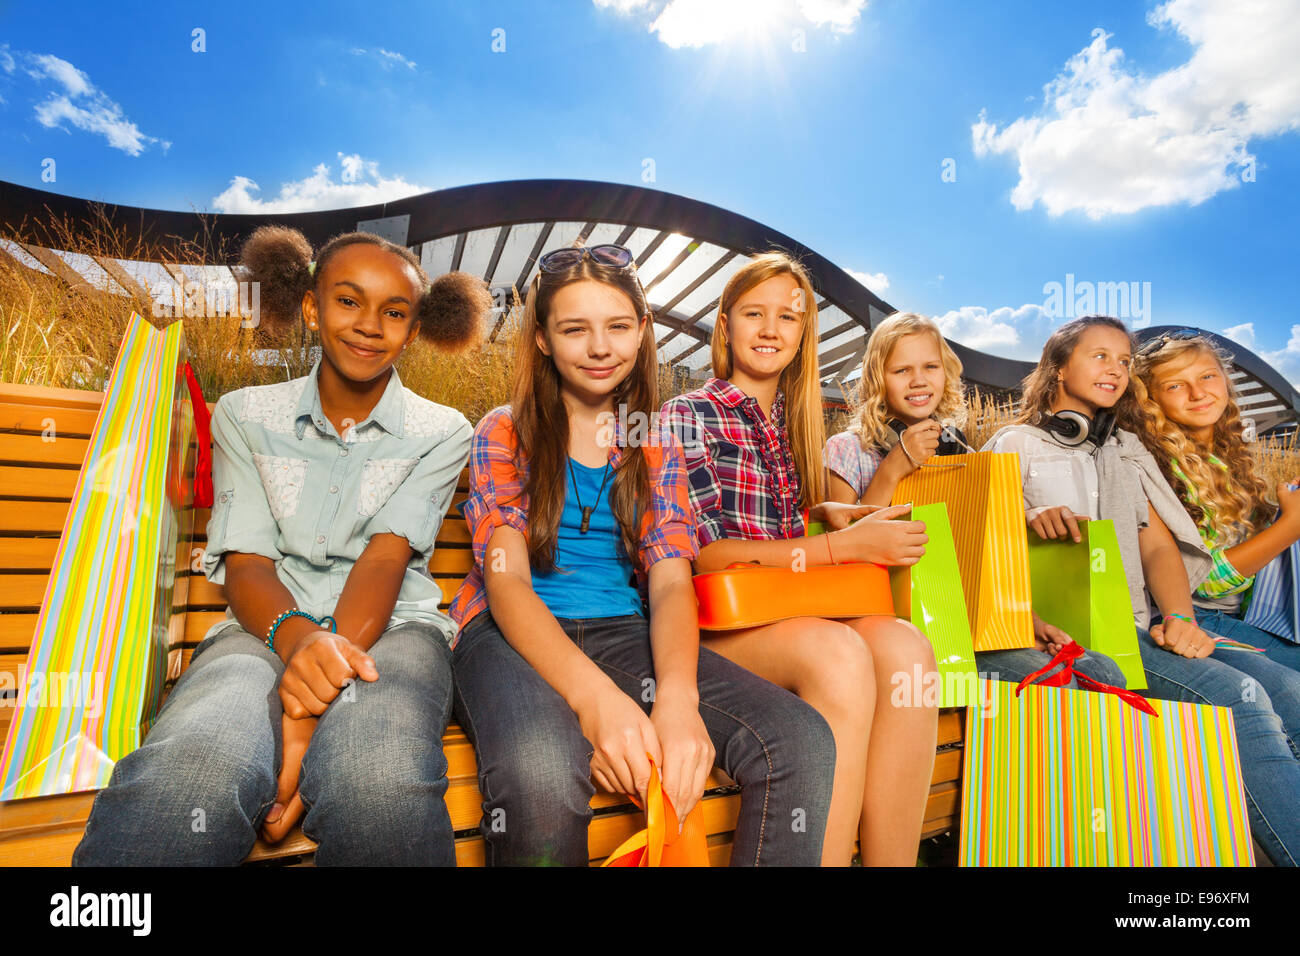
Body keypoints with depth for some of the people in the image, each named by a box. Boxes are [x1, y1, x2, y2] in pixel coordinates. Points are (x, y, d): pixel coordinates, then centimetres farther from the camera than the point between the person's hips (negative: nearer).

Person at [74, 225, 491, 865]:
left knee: (377, 782, -36)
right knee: (183, 785, -34)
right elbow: (246, 564, 2)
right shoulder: (245, 416, 13)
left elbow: (386, 556, -6)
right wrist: (296, 635, -23)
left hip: (391, 628, 0)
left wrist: (318, 699, -21)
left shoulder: (442, 433, 8)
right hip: (270, 628, 1)